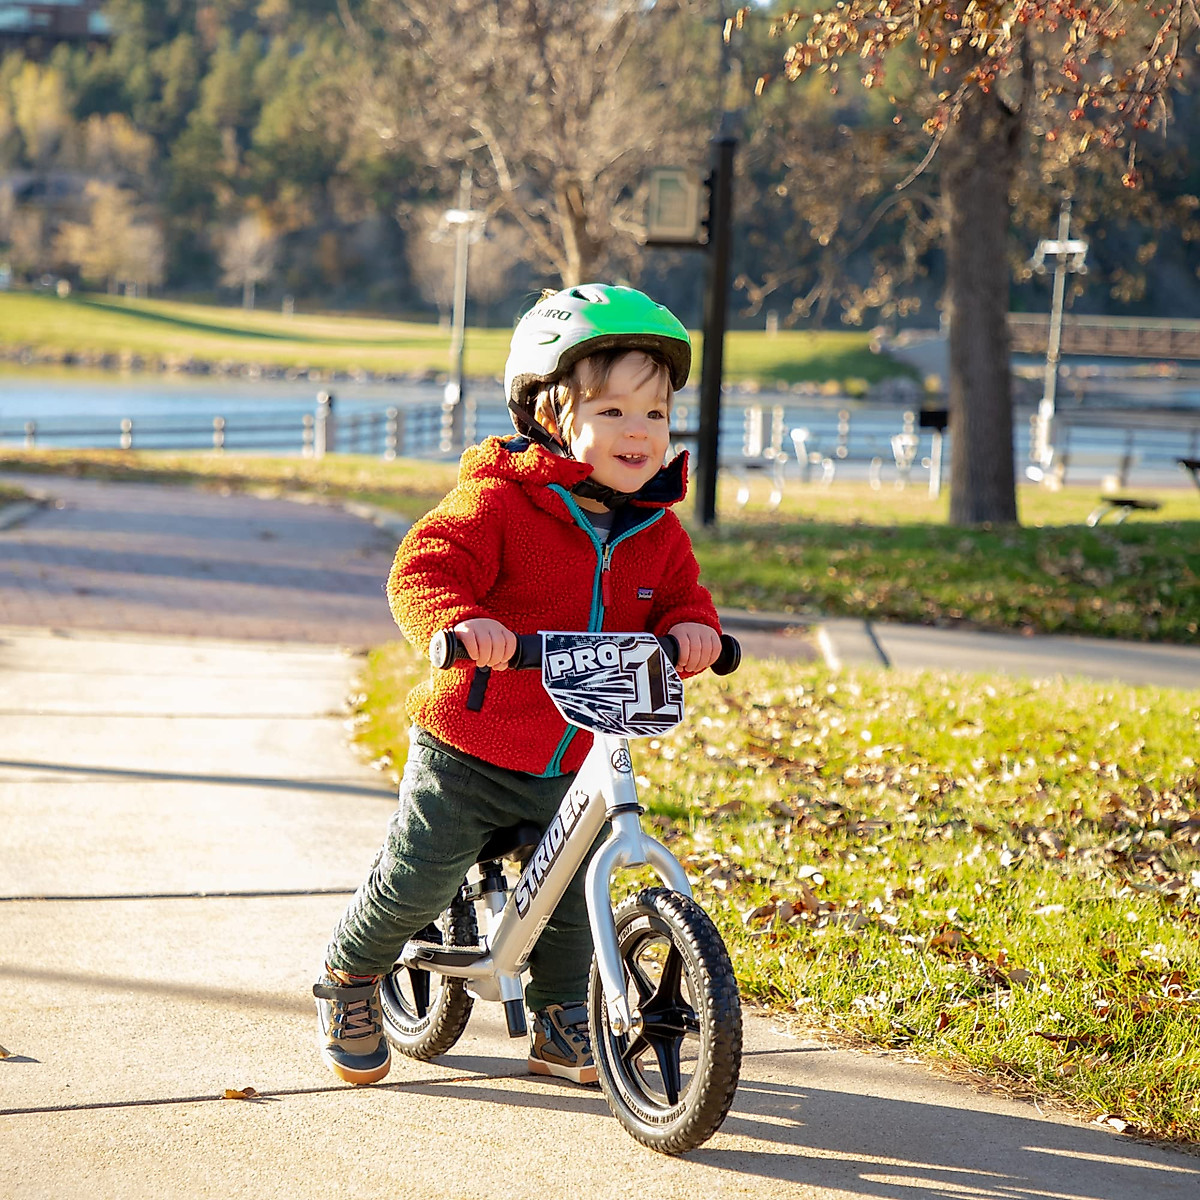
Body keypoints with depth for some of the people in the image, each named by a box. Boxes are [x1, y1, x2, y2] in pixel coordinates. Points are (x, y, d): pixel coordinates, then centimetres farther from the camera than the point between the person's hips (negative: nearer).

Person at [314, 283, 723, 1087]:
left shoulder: (657, 530, 2)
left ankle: (561, 1022, 31)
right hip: (469, 749, -4)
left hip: (575, 762, 5)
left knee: (568, 895, 10)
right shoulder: (500, 502, -16)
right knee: (418, 878, -1)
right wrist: (459, 622, -45)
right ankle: (351, 975, 27)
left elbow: (682, 592, 7)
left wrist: (691, 627, -18)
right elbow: (425, 568, -23)